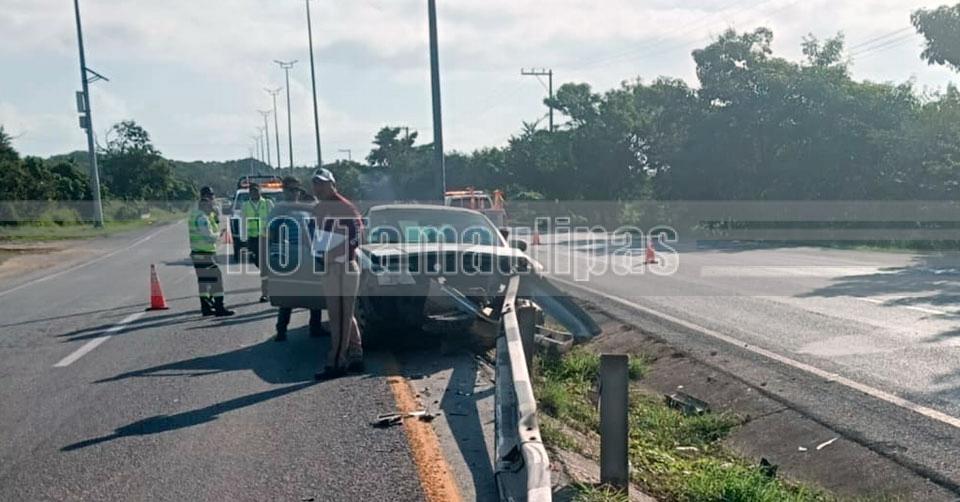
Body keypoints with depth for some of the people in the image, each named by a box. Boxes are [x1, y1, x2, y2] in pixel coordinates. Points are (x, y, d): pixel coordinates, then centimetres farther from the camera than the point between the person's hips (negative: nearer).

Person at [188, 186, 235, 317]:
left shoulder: (195, 215, 14)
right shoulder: (202, 218, -17)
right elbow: (209, 237, -23)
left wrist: (214, 218, 6)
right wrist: (218, 234, -5)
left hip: (196, 253, 10)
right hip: (205, 254, -10)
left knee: (203, 280, 14)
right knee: (216, 278, -6)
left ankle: (205, 307, 20)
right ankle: (219, 308, -6)